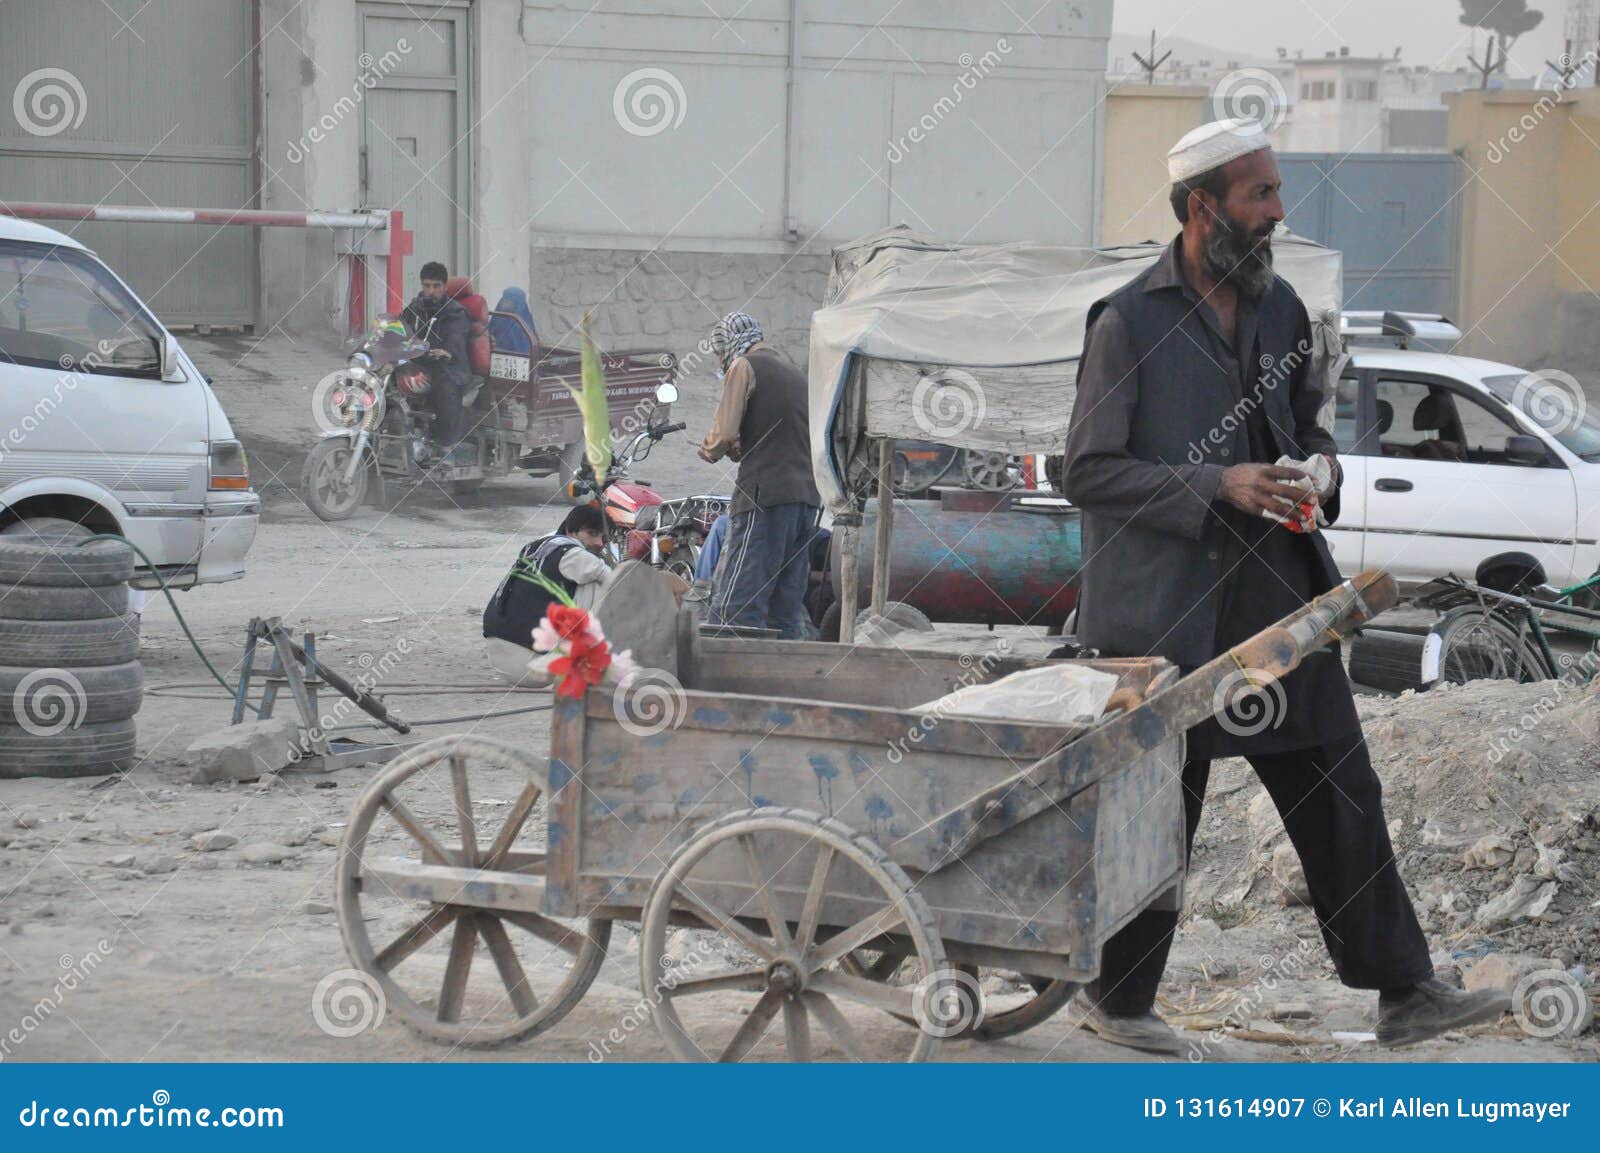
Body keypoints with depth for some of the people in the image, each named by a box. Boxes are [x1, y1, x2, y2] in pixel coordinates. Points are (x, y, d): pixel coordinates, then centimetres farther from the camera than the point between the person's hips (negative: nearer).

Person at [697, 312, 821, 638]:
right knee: (786, 614, 8)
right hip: (808, 499, 8)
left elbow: (724, 434, -11)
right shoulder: (798, 375, 24)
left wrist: (709, 449, 11)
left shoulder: (744, 366, 1)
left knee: (734, 610, -12)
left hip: (765, 498, -8)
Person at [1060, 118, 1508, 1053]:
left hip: (1280, 594, 6)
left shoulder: (1280, 310, 11)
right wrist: (1217, 488, -18)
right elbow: (1090, 469, -10)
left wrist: (1320, 468, 1)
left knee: (1342, 795, 6)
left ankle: (1404, 992, 12)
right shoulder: (1129, 323, -9)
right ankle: (1120, 998, 20)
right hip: (1171, 609, -6)